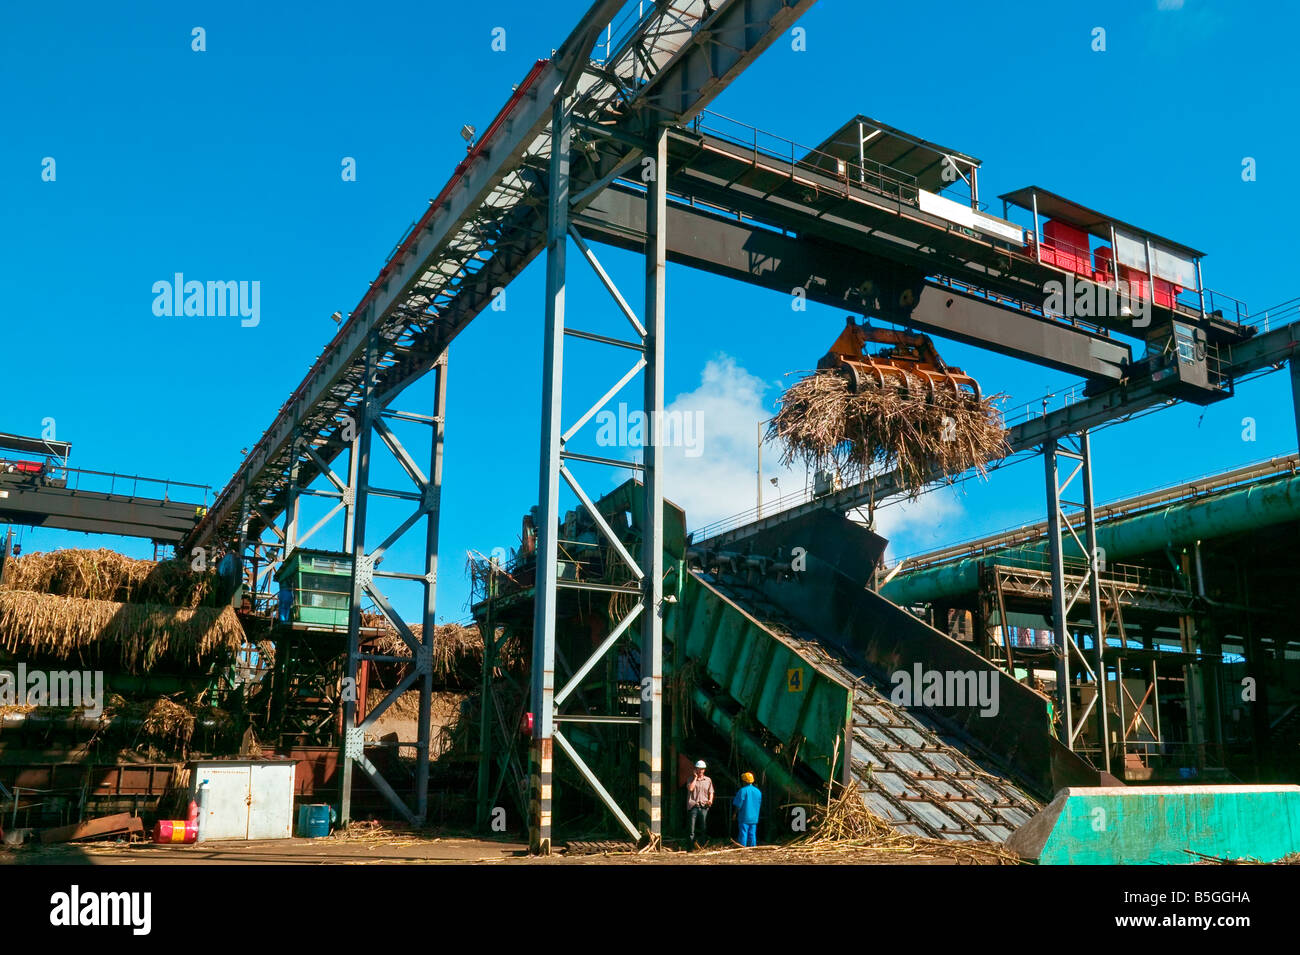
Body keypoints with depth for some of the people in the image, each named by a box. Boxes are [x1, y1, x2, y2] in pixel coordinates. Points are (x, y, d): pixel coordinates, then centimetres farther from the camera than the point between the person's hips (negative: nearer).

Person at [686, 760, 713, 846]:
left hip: (704, 806, 2)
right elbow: (690, 788, -12)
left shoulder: (708, 780, 13)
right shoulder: (691, 779, 6)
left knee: (704, 828, 2)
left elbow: (711, 792, 14)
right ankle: (692, 845, 2)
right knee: (692, 827, -3)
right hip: (693, 806, -2)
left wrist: (710, 800, -5)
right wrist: (695, 778, -6)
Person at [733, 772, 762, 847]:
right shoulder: (758, 791, 7)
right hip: (754, 818, 5)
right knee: (752, 834, 9)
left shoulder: (743, 790, -11)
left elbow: (738, 805, -10)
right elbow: (760, 805, 16)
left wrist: (735, 814, 3)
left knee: (743, 834, -2)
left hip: (744, 817, -5)